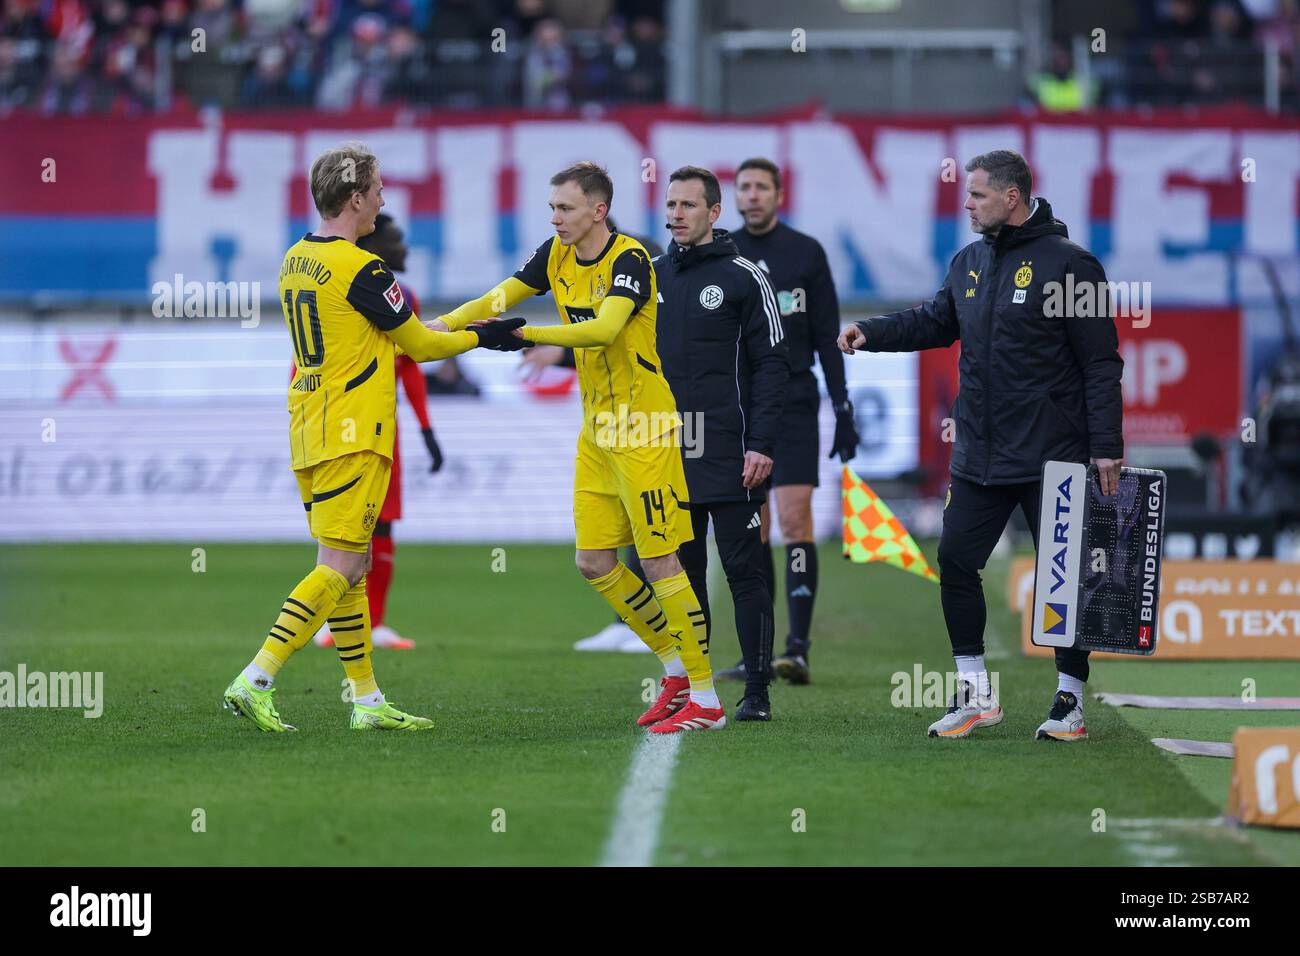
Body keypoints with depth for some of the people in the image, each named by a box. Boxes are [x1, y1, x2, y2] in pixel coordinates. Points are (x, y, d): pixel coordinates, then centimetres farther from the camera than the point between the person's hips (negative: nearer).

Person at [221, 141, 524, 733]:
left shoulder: (295, 261, 12)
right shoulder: (360, 269, -14)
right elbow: (419, 344, -5)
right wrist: (482, 338, 11)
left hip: (309, 433, 9)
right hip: (353, 436, -9)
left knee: (349, 570, 12)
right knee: (338, 568, -8)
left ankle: (367, 700, 15)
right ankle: (255, 682, -16)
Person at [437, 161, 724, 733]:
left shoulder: (630, 260, -18)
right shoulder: (557, 255, 6)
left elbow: (604, 328, -34)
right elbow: (501, 298, 9)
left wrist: (528, 334, -40)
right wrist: (439, 326, -6)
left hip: (645, 428, -8)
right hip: (597, 429, 8)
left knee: (660, 560, -9)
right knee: (594, 562, 6)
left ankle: (705, 700, -2)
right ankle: (677, 667, 21)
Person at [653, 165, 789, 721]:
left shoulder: (743, 277, -3)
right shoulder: (654, 277, 12)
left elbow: (772, 364, -5)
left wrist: (761, 444, -12)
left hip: (729, 460, -5)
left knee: (744, 571, -3)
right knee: (681, 572, 7)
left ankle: (757, 691, 0)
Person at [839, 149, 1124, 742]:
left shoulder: (1067, 265, -10)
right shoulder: (969, 264, 10)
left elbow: (1101, 363, -10)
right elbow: (935, 322, 24)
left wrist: (1106, 446, -14)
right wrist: (872, 333, 6)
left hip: (1051, 460, -7)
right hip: (979, 459, 7)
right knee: (956, 562, 4)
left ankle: (1070, 700, 10)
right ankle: (976, 697, 14)